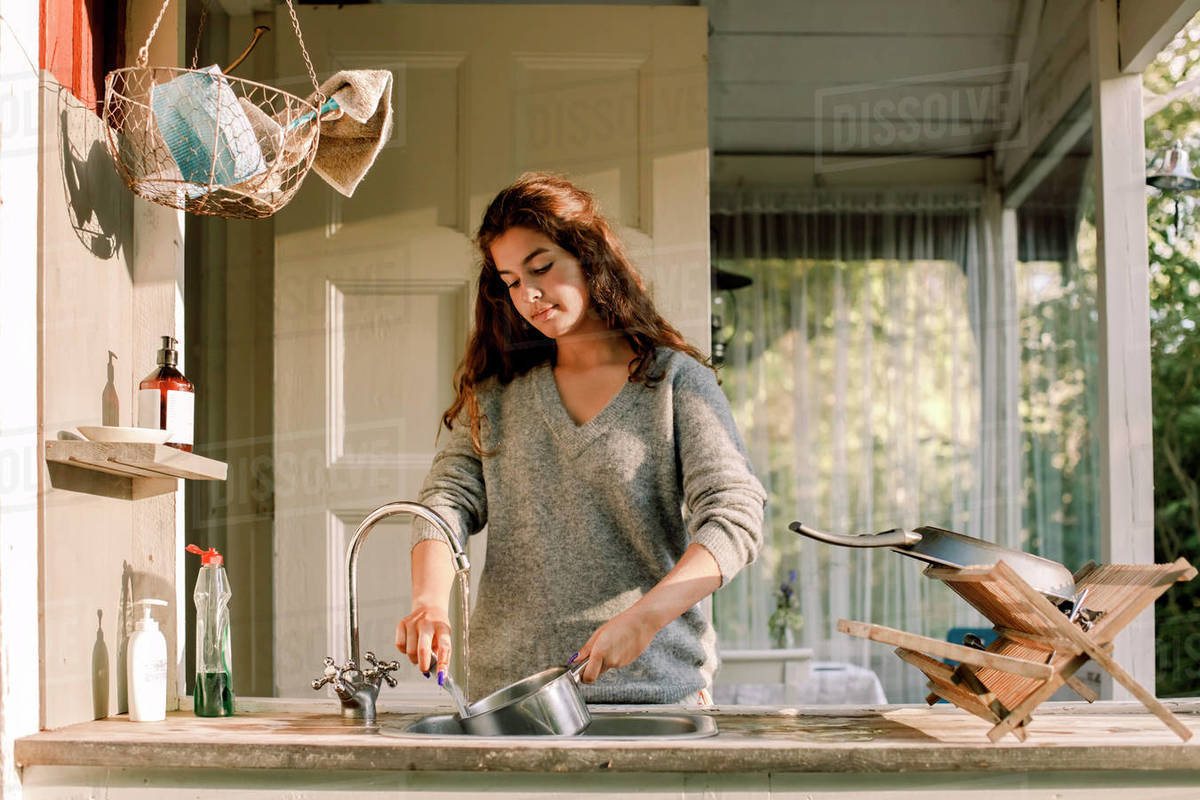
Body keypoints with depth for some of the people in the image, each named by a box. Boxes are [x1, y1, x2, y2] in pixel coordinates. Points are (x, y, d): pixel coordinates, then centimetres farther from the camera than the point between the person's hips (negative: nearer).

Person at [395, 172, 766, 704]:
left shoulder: (676, 382, 0)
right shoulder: (498, 390, 13)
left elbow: (735, 519, -11)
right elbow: (448, 497, 3)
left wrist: (644, 616, -26)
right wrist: (429, 600, -18)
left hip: (651, 685, -3)